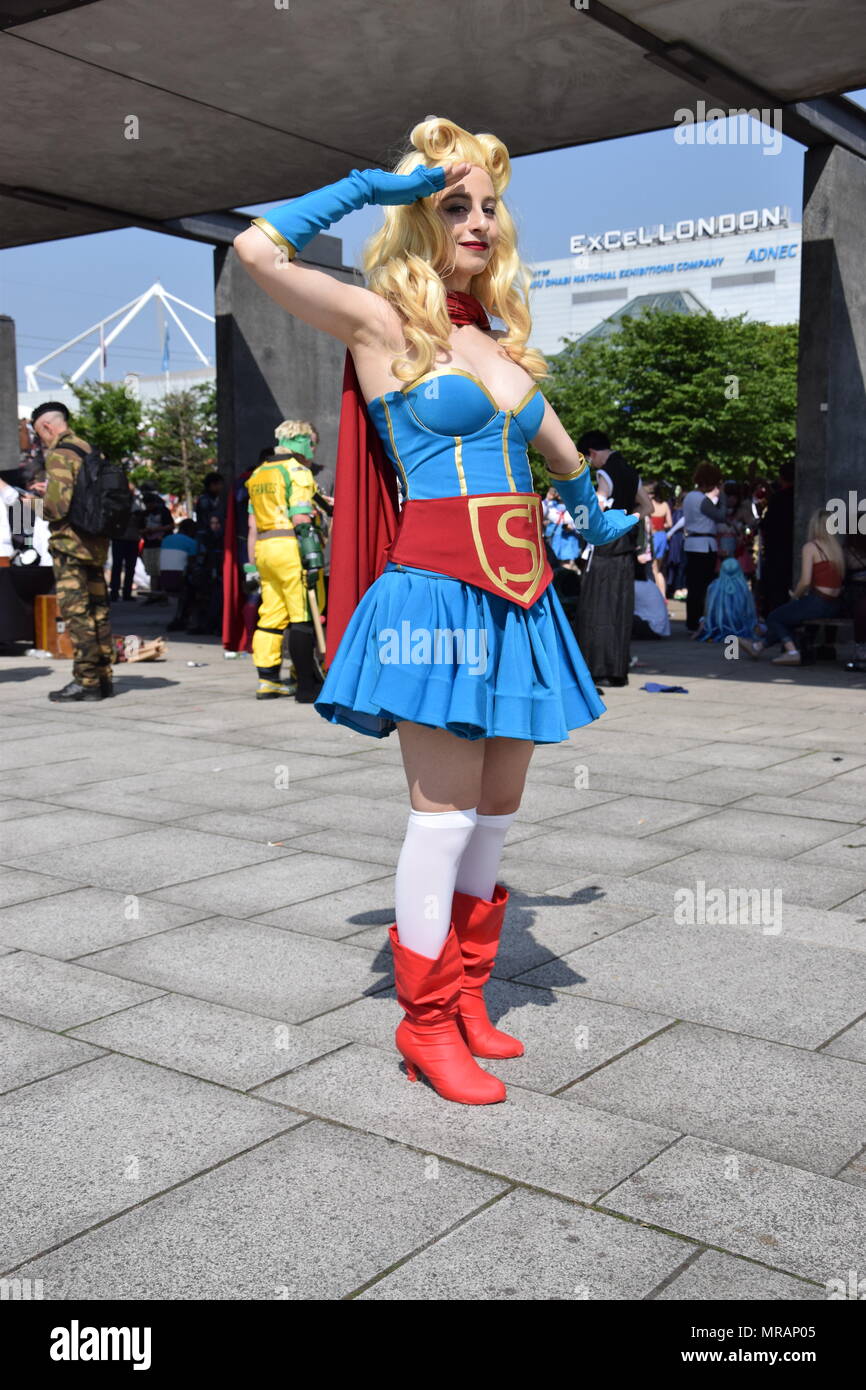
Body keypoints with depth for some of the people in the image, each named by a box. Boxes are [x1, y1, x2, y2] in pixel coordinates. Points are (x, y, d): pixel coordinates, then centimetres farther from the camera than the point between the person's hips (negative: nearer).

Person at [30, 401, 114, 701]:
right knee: (98, 610, 10)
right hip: (97, 541, 9)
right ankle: (103, 677, 15)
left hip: (70, 543, -9)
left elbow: (60, 504, -20)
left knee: (76, 611, -7)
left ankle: (86, 680, -8)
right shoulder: (90, 450, 15)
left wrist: (42, 502, 2)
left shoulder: (59, 456, -11)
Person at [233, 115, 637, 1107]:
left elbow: (557, 446, 35)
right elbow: (258, 251, -13)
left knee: (495, 810, 9)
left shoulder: (501, 341, 17)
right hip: (437, 590, -6)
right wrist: (367, 189, -4)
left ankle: (467, 999, 22)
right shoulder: (382, 321, 0)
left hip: (518, 596, 7)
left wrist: (596, 520, 48)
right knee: (447, 811, -6)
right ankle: (425, 1025, 7)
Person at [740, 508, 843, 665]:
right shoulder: (838, 548, 10)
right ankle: (760, 645, 33)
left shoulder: (810, 547, -8)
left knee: (773, 617, 13)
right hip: (835, 607, 7)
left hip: (817, 603, -7)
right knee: (785, 616, 26)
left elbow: (805, 581, -16)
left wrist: (795, 595, 4)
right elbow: (837, 580, 10)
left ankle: (792, 651, 0)